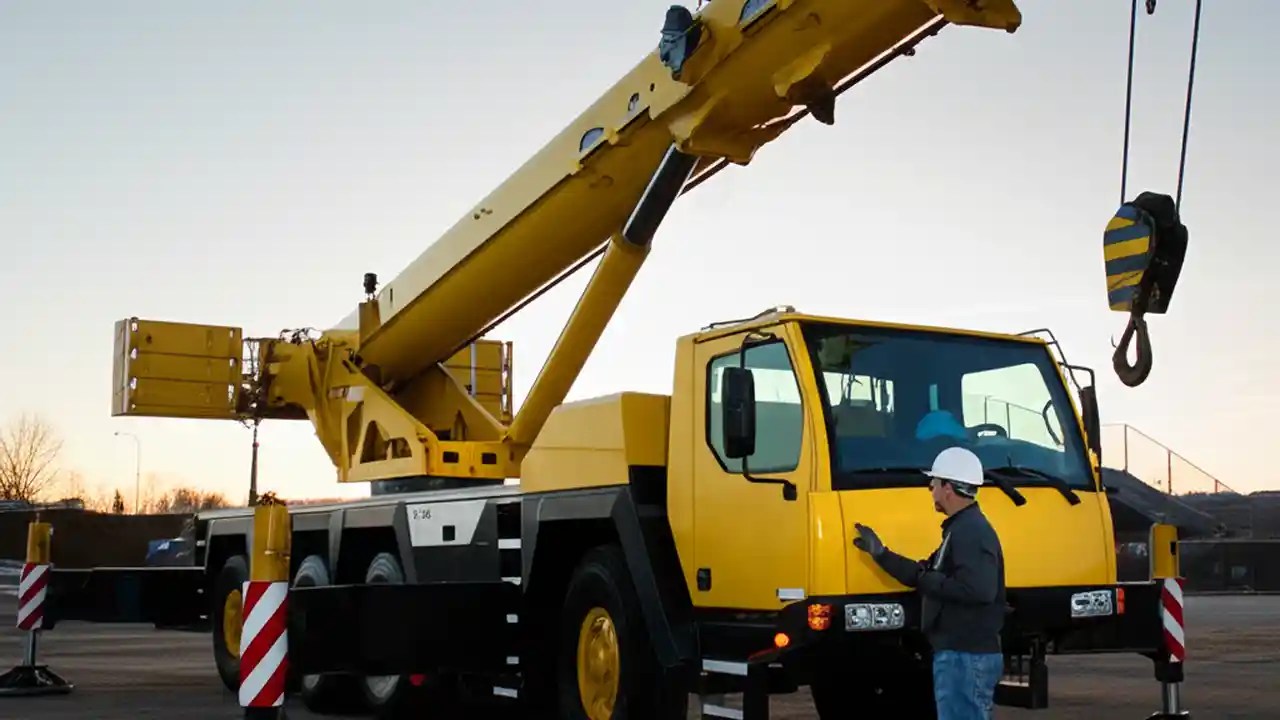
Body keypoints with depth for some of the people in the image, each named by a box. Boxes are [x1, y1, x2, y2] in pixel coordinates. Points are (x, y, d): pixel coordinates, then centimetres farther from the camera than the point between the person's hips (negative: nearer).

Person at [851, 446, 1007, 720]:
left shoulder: (971, 531, -17)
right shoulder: (960, 528, 19)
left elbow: (978, 590, -30)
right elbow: (928, 576, 23)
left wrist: (928, 581, -17)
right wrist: (880, 553, 19)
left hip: (965, 656, -11)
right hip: (963, 653, 11)